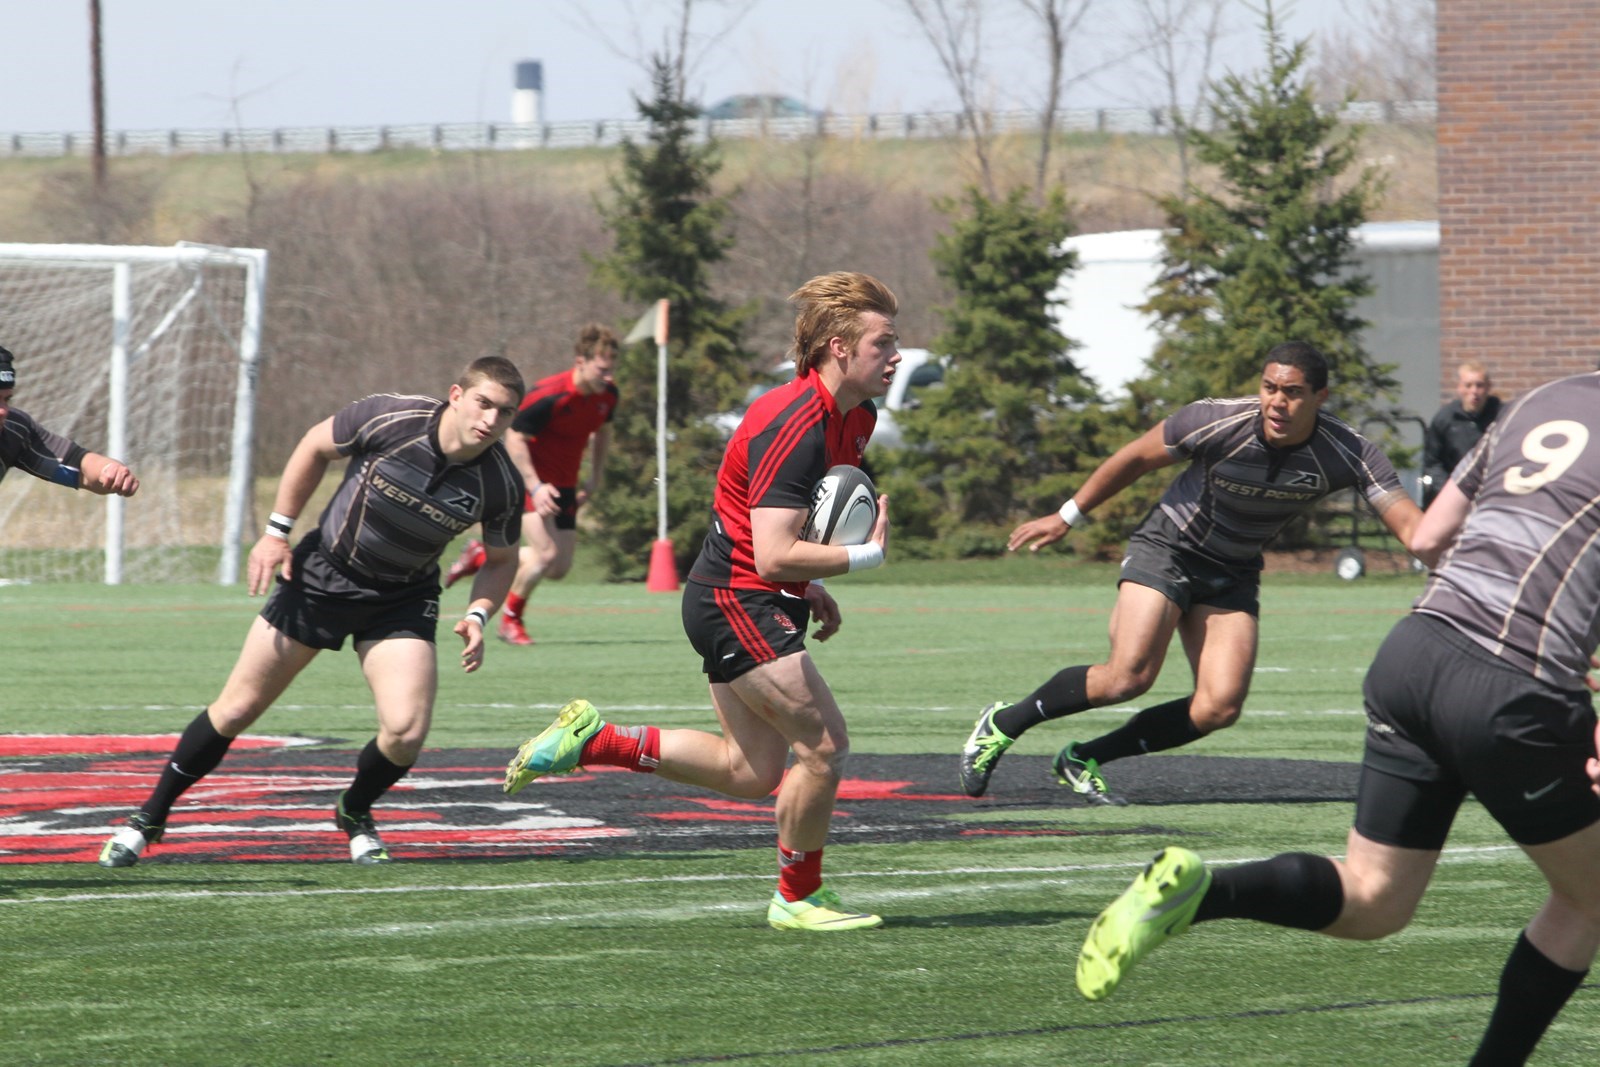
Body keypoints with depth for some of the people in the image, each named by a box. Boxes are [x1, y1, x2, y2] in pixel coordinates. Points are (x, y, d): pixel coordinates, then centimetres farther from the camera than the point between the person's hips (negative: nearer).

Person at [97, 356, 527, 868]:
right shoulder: (389, 418, -23)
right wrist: (277, 531, -4)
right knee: (237, 708, 2)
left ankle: (355, 814, 16)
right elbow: (316, 446, -4)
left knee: (406, 730, -18)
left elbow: (501, 560, 1)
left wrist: (478, 615, -17)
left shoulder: (501, 484, -18)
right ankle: (149, 818, 21)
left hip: (402, 602, 1)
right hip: (322, 573, -1)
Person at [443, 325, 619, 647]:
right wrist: (535, 487, -24)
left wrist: (594, 480, 13)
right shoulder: (549, 396, -25)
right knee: (546, 553, -22)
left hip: (563, 486, 7)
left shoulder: (607, 394, -4)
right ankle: (510, 620, 3)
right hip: (532, 479, -7)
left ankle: (481, 557, 27)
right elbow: (514, 439, -18)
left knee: (559, 569, 4)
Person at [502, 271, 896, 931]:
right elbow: (773, 555, -29)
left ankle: (591, 740, 19)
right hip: (736, 602, -10)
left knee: (750, 772, 11)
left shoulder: (856, 418, 7)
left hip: (760, 603, 10)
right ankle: (798, 898, 7)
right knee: (824, 744, -10)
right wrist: (866, 556, -21)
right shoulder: (794, 424, -24)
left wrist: (811, 587, 12)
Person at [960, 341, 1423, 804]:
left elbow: (1410, 523, -24)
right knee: (1129, 676, -23)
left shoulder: (1349, 454, -20)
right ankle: (1003, 723, -2)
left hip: (1232, 575, 4)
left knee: (1220, 706, -14)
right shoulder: (1218, 422, -24)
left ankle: (1082, 760, 2)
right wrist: (1067, 517, 1)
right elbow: (1136, 458, -8)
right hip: (1166, 548, -4)